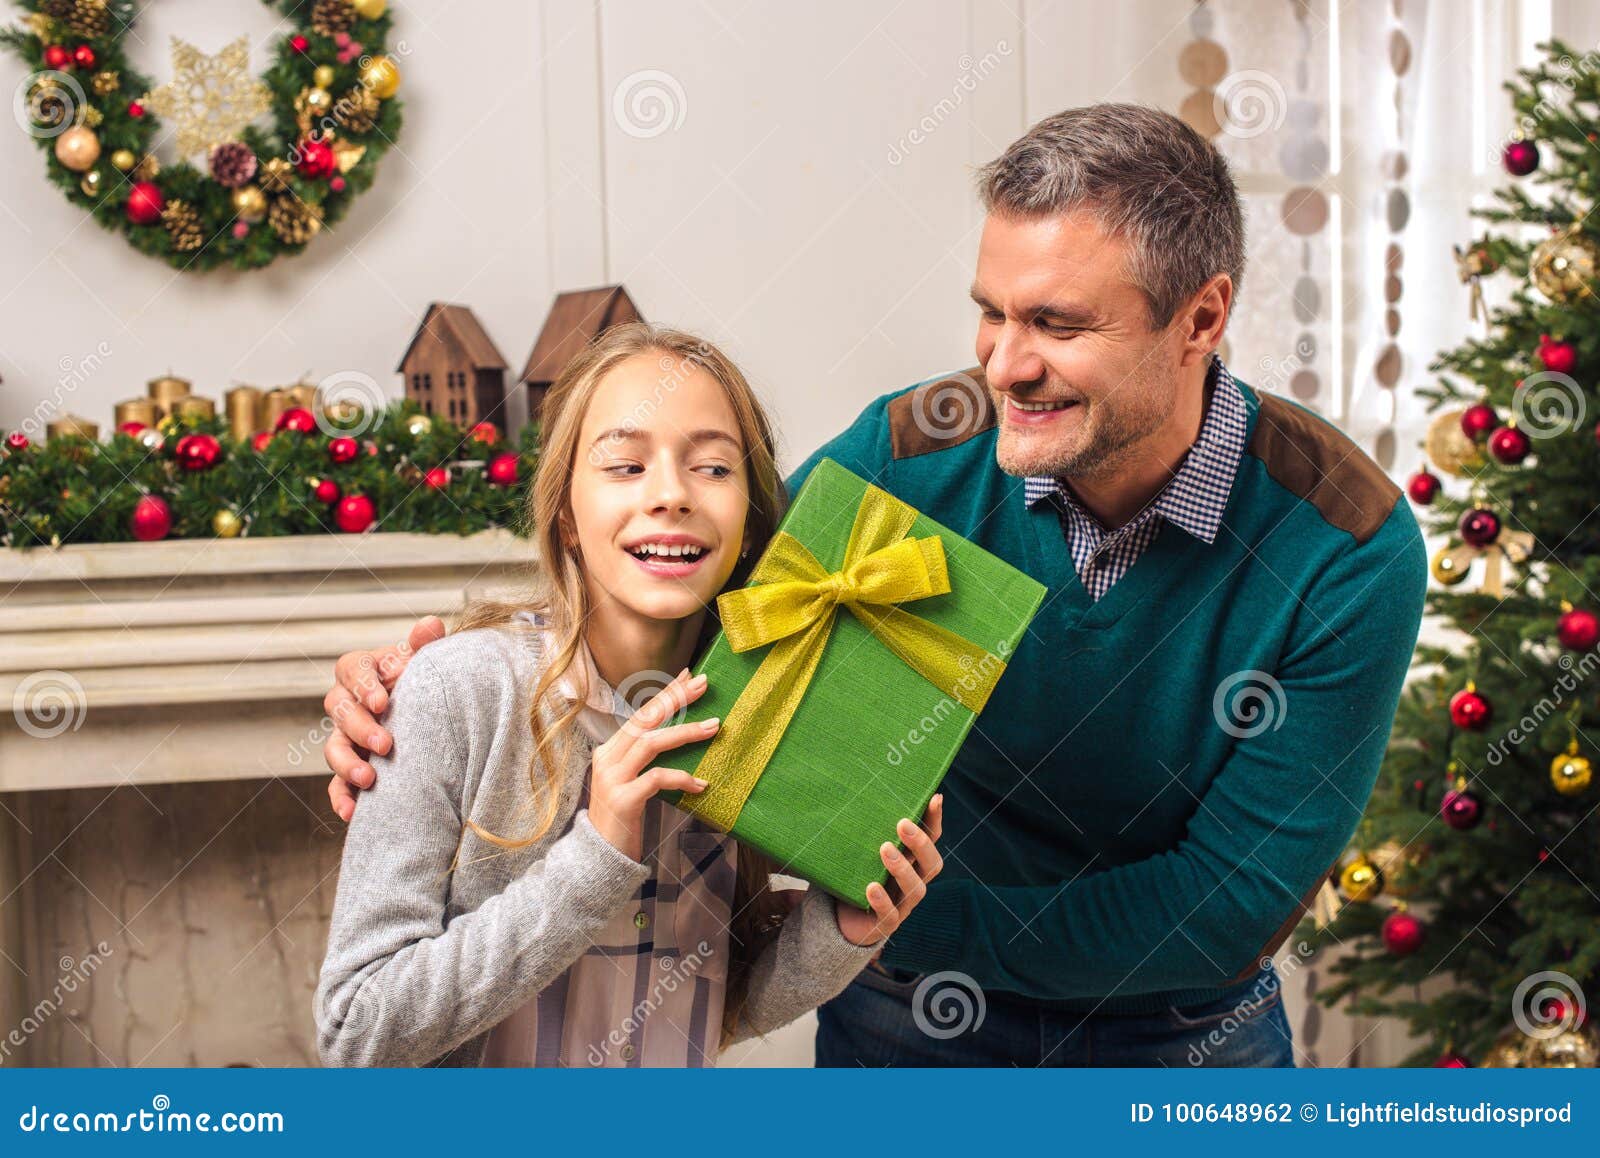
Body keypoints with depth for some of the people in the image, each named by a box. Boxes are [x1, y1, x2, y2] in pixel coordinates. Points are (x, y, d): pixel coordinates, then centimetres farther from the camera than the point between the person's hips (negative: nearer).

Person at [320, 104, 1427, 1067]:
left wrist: (904, 919, -24)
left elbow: (1235, 901, -22)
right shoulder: (913, 453, -18)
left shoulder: (1349, 550, -23)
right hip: (910, 1025, 2)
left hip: (1187, 1041, -1)